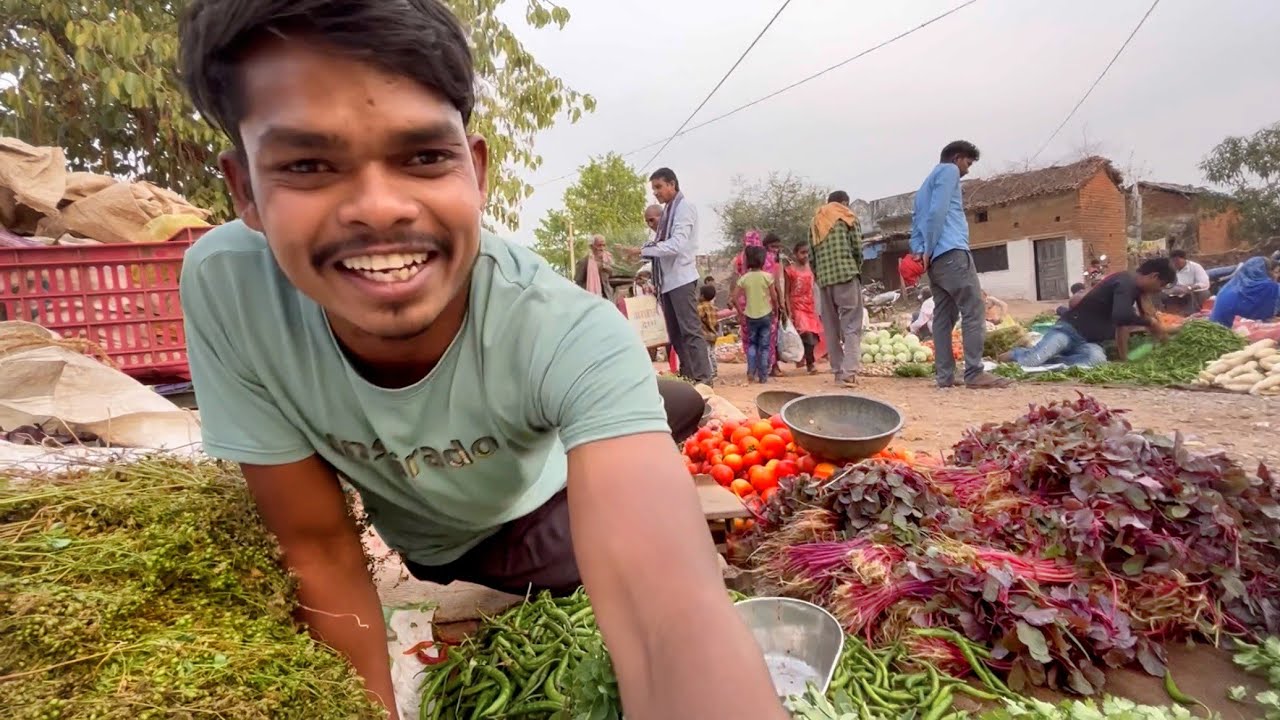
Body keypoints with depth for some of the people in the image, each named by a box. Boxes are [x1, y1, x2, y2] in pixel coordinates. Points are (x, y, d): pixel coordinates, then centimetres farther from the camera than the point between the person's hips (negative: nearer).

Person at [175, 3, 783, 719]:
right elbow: (322, 554, -22)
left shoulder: (572, 336, -43)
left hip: (542, 519, -3)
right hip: (415, 546, 4)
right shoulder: (224, 290, -33)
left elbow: (676, 619, -56)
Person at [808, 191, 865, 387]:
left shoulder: (815, 222, 21)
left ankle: (838, 371, 8)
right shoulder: (848, 217, 8)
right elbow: (857, 248, 1)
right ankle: (849, 372, -16)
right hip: (846, 275, -4)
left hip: (824, 279, 4)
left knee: (831, 328, 8)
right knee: (851, 325, -6)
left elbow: (811, 256, 14)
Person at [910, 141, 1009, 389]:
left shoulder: (926, 183, 30)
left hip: (936, 257, 9)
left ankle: (944, 375, 1)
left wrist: (919, 251, 7)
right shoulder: (949, 171, 3)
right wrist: (930, 249, -10)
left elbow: (917, 222, 22)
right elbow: (938, 212, -12)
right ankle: (974, 373, -14)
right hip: (951, 252, -9)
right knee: (973, 311, -10)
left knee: (943, 316, 5)